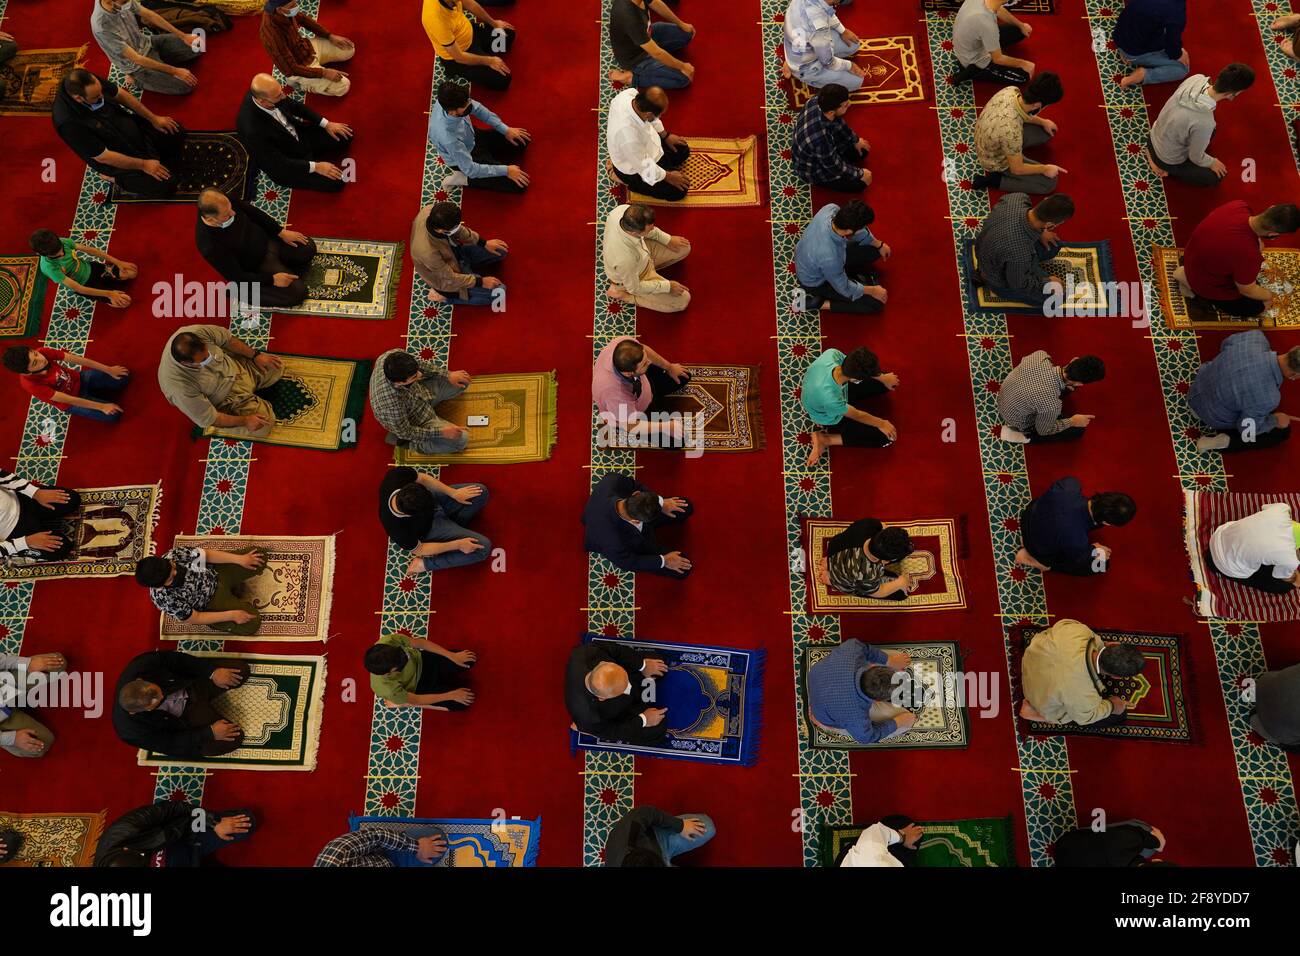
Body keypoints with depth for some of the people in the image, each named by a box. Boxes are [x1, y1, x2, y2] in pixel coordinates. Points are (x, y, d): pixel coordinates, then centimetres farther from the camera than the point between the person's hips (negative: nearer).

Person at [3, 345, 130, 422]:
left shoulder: (42, 352, -26)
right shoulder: (31, 385, -36)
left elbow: (76, 359, -17)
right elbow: (69, 400, -31)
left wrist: (108, 369, -13)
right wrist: (101, 406, -27)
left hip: (79, 379, 4)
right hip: (71, 402, -4)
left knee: (124, 377, -7)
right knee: (114, 414, -18)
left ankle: (95, 394, 14)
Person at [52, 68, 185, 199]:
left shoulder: (92, 81, -20)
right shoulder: (68, 122, -37)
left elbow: (120, 94, 0)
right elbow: (103, 157, -28)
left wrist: (153, 118, 3)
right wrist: (143, 165, -21)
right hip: (116, 160, -7)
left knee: (177, 134, 2)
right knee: (164, 186, -16)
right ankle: (117, 178, 5)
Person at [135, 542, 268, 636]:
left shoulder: (174, 555, -27)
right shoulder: (164, 599, -34)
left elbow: (207, 554, -13)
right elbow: (195, 618, -23)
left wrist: (239, 559, -18)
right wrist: (231, 615, -25)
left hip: (215, 573, 4)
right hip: (210, 603, -4)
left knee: (259, 556, -3)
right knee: (252, 623, -15)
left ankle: (235, 585, 19)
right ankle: (240, 600, 14)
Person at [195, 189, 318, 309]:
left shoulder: (224, 202, -23)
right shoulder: (210, 246, -37)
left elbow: (252, 211, -2)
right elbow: (237, 277, -26)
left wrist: (281, 232, -4)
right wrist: (272, 279, -24)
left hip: (266, 239, 6)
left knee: (308, 248, 2)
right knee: (297, 292, -13)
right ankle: (247, 292, 3)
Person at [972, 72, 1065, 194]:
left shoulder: (1012, 90, -22)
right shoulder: (1012, 132, -43)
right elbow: (1017, 169, -25)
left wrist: (1042, 122, 13)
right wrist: (1044, 169, -10)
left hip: (992, 142, 8)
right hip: (998, 161, -8)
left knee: (1049, 132, 16)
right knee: (1050, 182, 0)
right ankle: (994, 180, 1)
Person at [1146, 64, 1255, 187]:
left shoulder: (1197, 78, -22)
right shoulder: (1204, 122, -40)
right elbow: (1196, 158, -19)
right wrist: (1212, 163, 4)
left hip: (1154, 137, 6)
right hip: (1168, 159, -6)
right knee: (1216, 176, 13)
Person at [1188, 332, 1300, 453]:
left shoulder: (1256, 336, -23)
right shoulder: (1269, 398, -36)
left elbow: (1227, 342, 1)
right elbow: (1246, 429, -18)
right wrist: (1275, 421, -1)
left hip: (1197, 386, 5)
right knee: (1282, 430, 9)